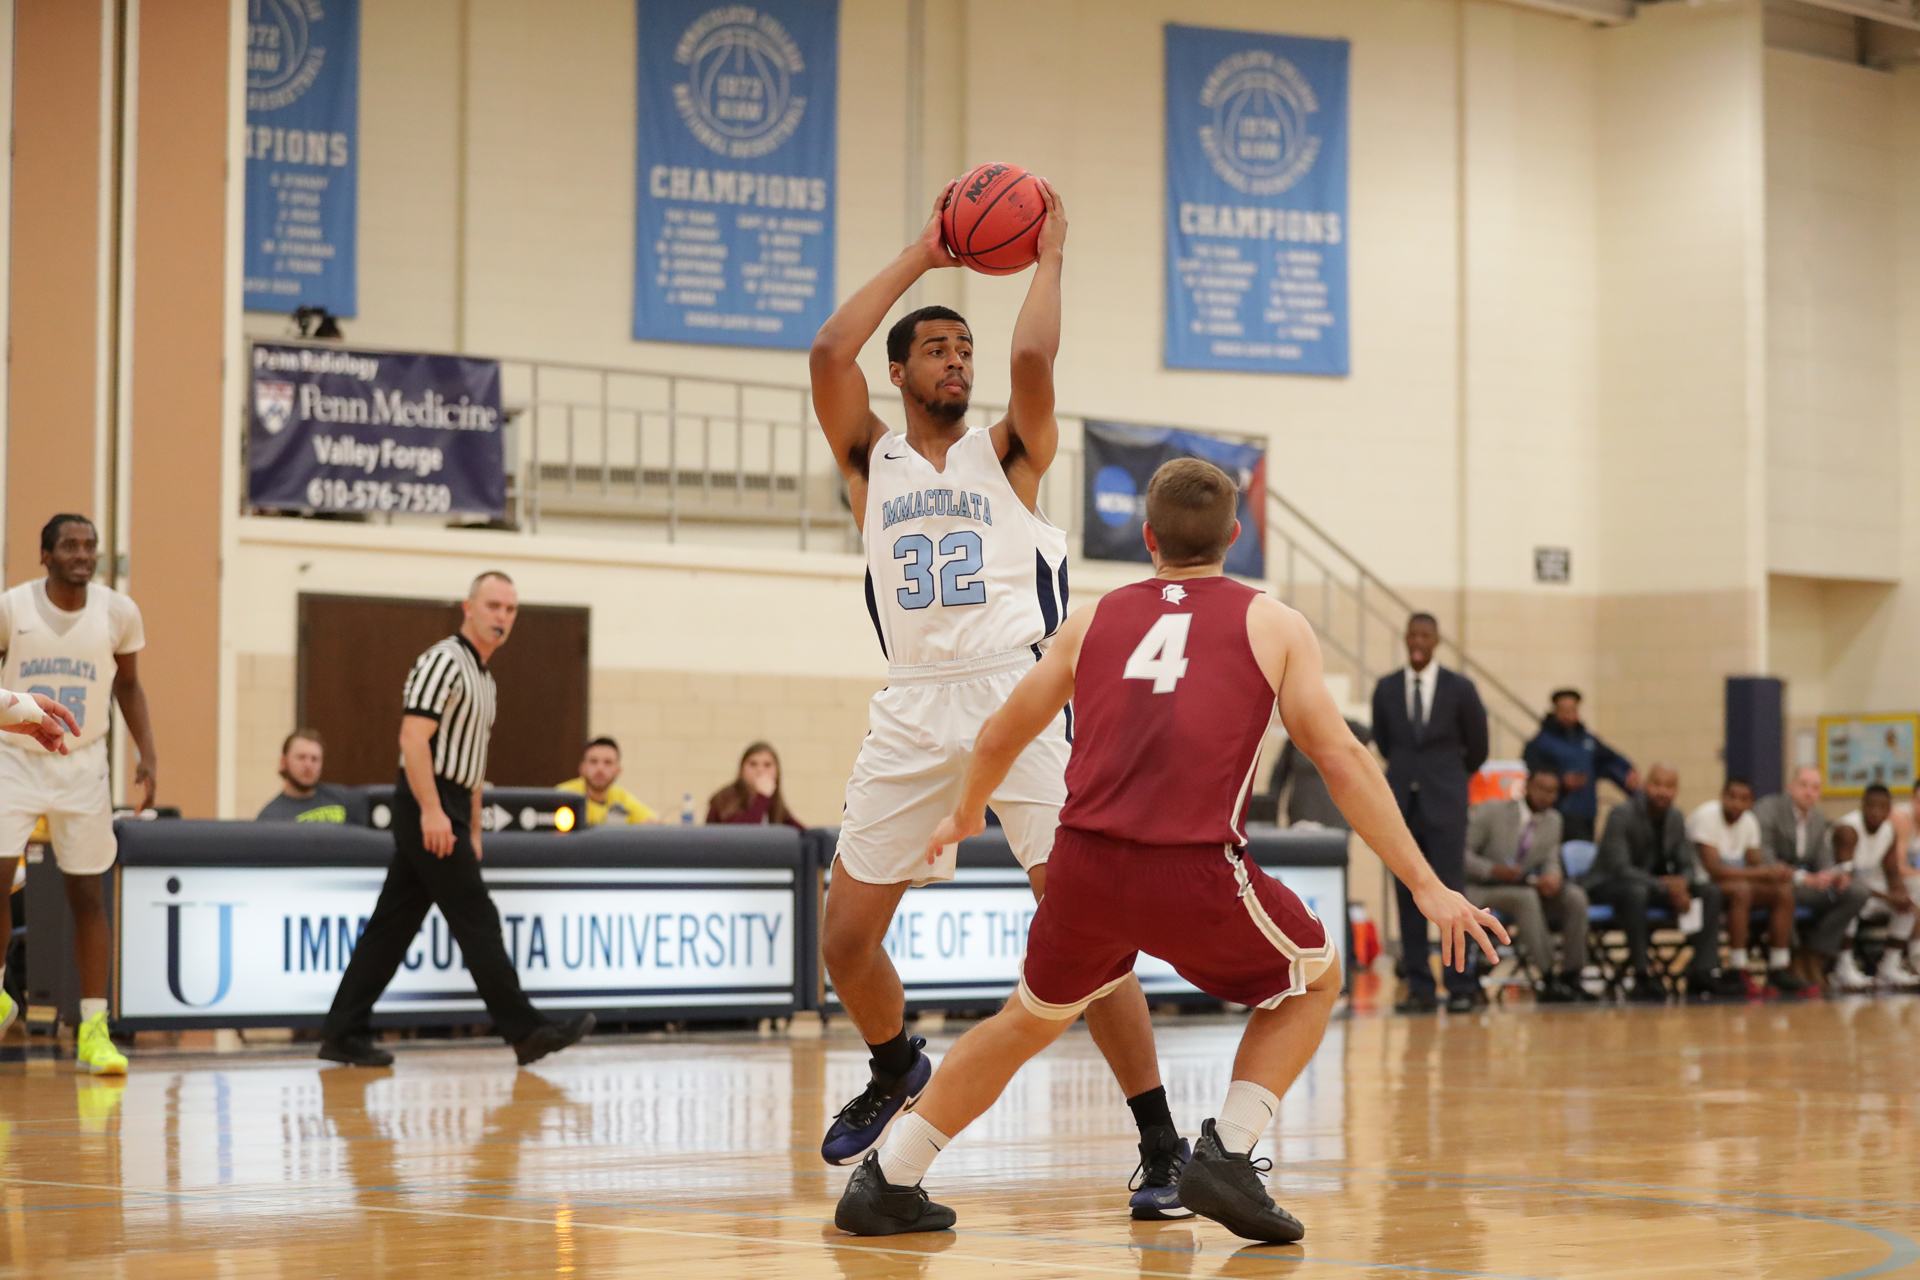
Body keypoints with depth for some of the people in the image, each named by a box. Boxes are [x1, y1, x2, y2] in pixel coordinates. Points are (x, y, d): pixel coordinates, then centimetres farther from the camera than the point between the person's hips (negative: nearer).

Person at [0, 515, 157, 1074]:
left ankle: (94, 1031, 8)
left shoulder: (118, 613, -5)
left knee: (88, 897, 3)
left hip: (82, 768, 1)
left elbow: (128, 684, 9)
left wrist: (147, 755, 1)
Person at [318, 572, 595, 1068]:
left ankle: (344, 1033, 10)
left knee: (392, 925, 8)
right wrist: (432, 810, -26)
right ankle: (524, 1031, -6)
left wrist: (473, 831, 23)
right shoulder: (444, 662, -10)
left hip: (447, 815, 10)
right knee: (476, 919, -7)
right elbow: (413, 738, -19)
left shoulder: (483, 678, 21)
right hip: (429, 806, -10)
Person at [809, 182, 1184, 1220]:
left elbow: (1033, 359, -10)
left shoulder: (1007, 452, 10)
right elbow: (828, 351, -1)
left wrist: (1050, 256, 3)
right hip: (915, 707, 3)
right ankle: (897, 1069, 36)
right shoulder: (871, 460, 15)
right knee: (845, 939, 5)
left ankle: (1162, 1146, -4)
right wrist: (920, 257, 6)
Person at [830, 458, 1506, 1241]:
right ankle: (1227, 1156, 9)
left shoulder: (1094, 621, 18)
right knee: (1313, 978, 24)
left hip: (1084, 862, 3)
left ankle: (885, 1183, 28)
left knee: (1031, 1018, 29)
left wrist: (964, 816, 49)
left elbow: (1000, 739, 28)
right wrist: (1426, 887, 7)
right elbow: (1341, 760, 4)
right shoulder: (1272, 625, 11)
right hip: (1195, 875, -3)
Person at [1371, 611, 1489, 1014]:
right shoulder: (1386, 689, 6)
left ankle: (1461, 988, -2)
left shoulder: (1460, 689, 0)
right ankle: (1419, 988, 4)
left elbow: (1477, 746, 11)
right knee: (1408, 897, 1)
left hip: (1445, 804, -2)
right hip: (1401, 803, 2)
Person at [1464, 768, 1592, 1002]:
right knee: (1527, 897, -37)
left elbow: (1551, 861, 9)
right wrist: (1493, 870, -28)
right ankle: (1547, 979, -37)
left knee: (1575, 897, -20)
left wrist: (1553, 876, -16)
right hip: (1481, 890, -6)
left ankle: (1571, 976, -18)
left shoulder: (1553, 820, 9)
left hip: (1526, 887, 6)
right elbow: (1462, 853, -11)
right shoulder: (1492, 811, -9)